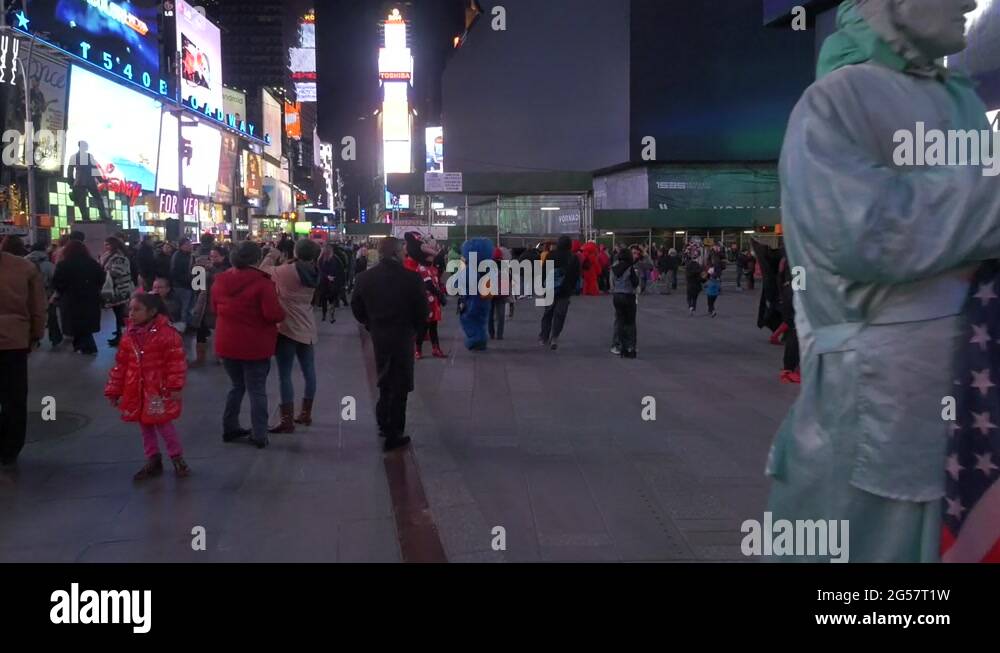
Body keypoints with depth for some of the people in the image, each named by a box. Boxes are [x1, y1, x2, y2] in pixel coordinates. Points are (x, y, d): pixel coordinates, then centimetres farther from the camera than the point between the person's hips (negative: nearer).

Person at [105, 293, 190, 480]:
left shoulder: (166, 333, -14)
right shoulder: (129, 335, 5)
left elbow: (177, 361, -14)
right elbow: (120, 364, 10)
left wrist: (175, 387, -18)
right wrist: (114, 390, 10)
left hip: (158, 390, -6)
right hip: (136, 391, 6)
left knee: (163, 424, -1)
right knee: (145, 426, 14)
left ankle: (177, 459, 17)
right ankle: (153, 461, 27)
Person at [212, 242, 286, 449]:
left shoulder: (219, 281, 1)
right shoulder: (262, 283, -18)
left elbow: (215, 309, 14)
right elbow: (275, 314, -22)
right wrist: (282, 314, -1)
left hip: (227, 344, 5)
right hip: (255, 346, -5)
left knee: (237, 386, 22)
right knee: (257, 390, 5)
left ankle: (230, 428, 25)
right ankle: (259, 436, 7)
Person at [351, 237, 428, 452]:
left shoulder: (364, 277, -4)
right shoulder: (411, 278, -16)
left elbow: (356, 307, 1)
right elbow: (422, 310, -12)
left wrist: (371, 324, 14)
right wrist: (414, 328, 6)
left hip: (377, 335, 4)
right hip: (403, 335, -4)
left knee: (385, 380, 23)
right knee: (399, 385, 5)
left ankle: (384, 423, 30)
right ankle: (394, 434, 8)